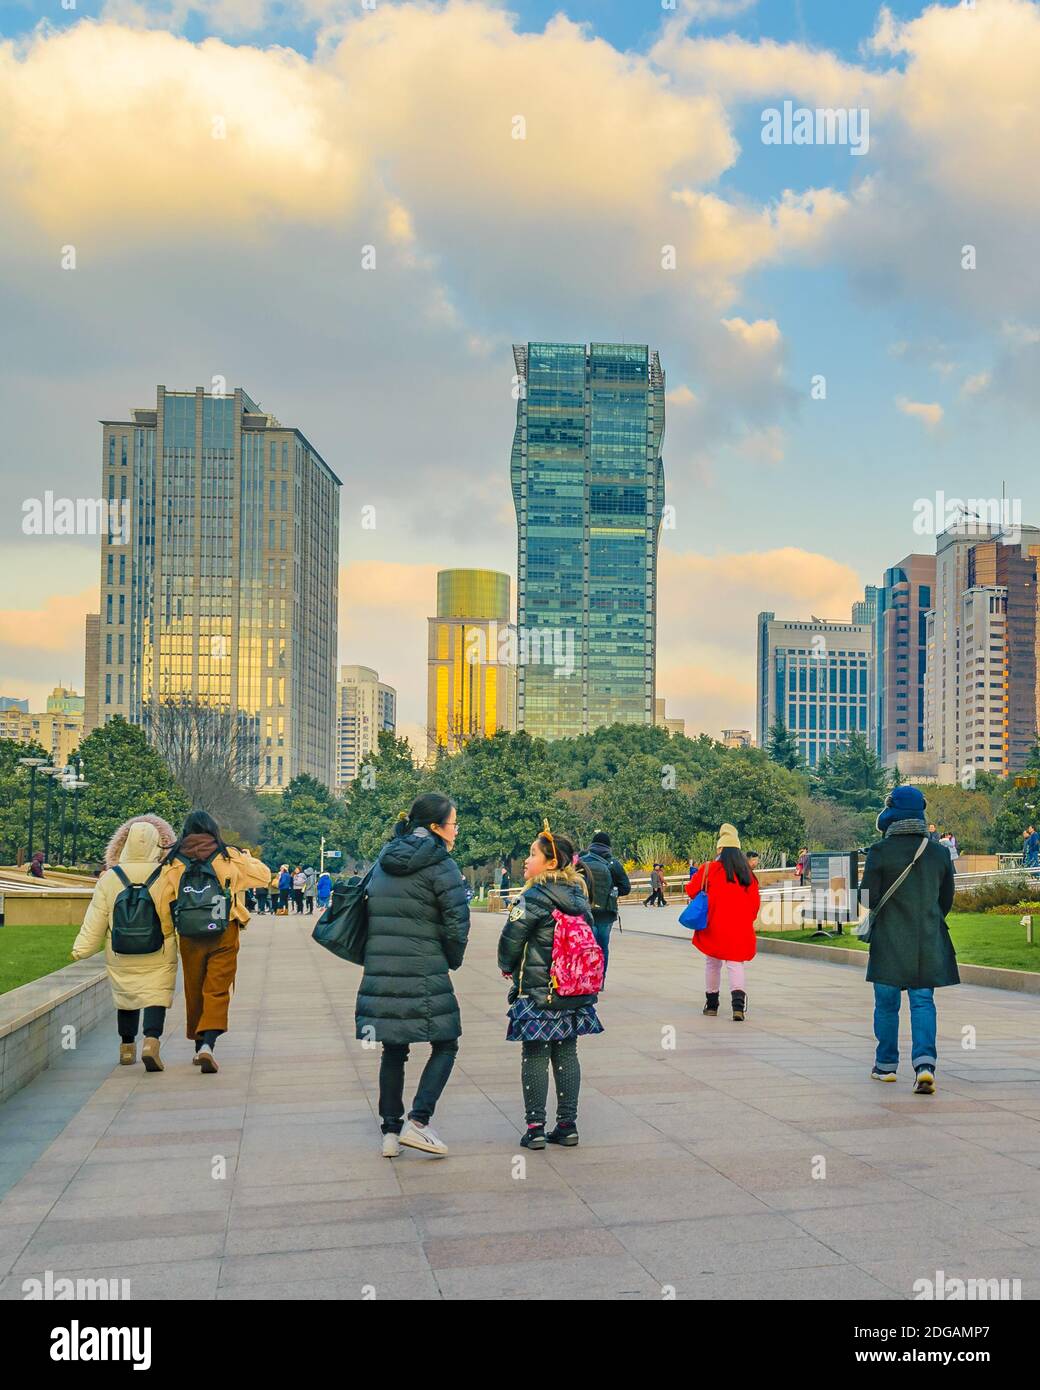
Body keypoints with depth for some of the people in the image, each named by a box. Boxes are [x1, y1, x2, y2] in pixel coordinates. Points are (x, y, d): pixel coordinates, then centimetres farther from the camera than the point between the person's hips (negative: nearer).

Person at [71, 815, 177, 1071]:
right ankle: (151, 1041, -22)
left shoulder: (109, 878, -3)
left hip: (121, 957, 3)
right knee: (156, 998, -1)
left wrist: (81, 948, 9)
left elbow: (95, 919, 1)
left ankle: (127, 1047, 28)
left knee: (125, 998, 18)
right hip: (158, 956, -2)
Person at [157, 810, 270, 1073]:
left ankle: (199, 1046, 27)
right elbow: (264, 875, 7)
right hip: (224, 935, -2)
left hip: (190, 937, 2)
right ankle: (208, 1044, -22)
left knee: (194, 992, 16)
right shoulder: (230, 857, -2)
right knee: (218, 992, -3)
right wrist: (246, 858, 22)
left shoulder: (173, 862, 1)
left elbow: (163, 903, 1)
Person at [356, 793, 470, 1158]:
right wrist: (453, 961, 6)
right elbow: (457, 923, -10)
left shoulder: (384, 861, 13)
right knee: (445, 1046, 7)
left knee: (393, 1050, 15)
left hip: (379, 972, 6)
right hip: (423, 974, -6)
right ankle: (417, 1121, -4)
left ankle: (390, 1130, 17)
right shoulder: (440, 865, -8)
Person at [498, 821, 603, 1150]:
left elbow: (510, 940, -11)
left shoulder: (535, 898, -15)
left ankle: (535, 1128, 5)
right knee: (566, 1054, 12)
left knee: (535, 1057, 3)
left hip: (538, 992, -6)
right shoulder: (579, 895, 6)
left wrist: (509, 968, 8)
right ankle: (567, 1125, 16)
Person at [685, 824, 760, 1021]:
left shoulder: (709, 869, -7)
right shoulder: (747, 873, 4)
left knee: (713, 963, 15)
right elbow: (755, 902, 9)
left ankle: (711, 1004, 25)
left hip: (714, 927, -1)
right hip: (740, 930, 2)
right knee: (736, 964, 2)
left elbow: (691, 890, -1)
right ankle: (739, 1004, -19)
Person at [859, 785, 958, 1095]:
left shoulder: (880, 852, -11)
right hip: (929, 942, 3)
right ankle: (924, 1063, -12)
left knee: (886, 1003, 10)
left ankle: (886, 1065, 20)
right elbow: (947, 900, 9)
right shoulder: (939, 852, 1)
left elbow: (869, 899, -8)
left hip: (890, 941, -2)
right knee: (923, 1002, 5)